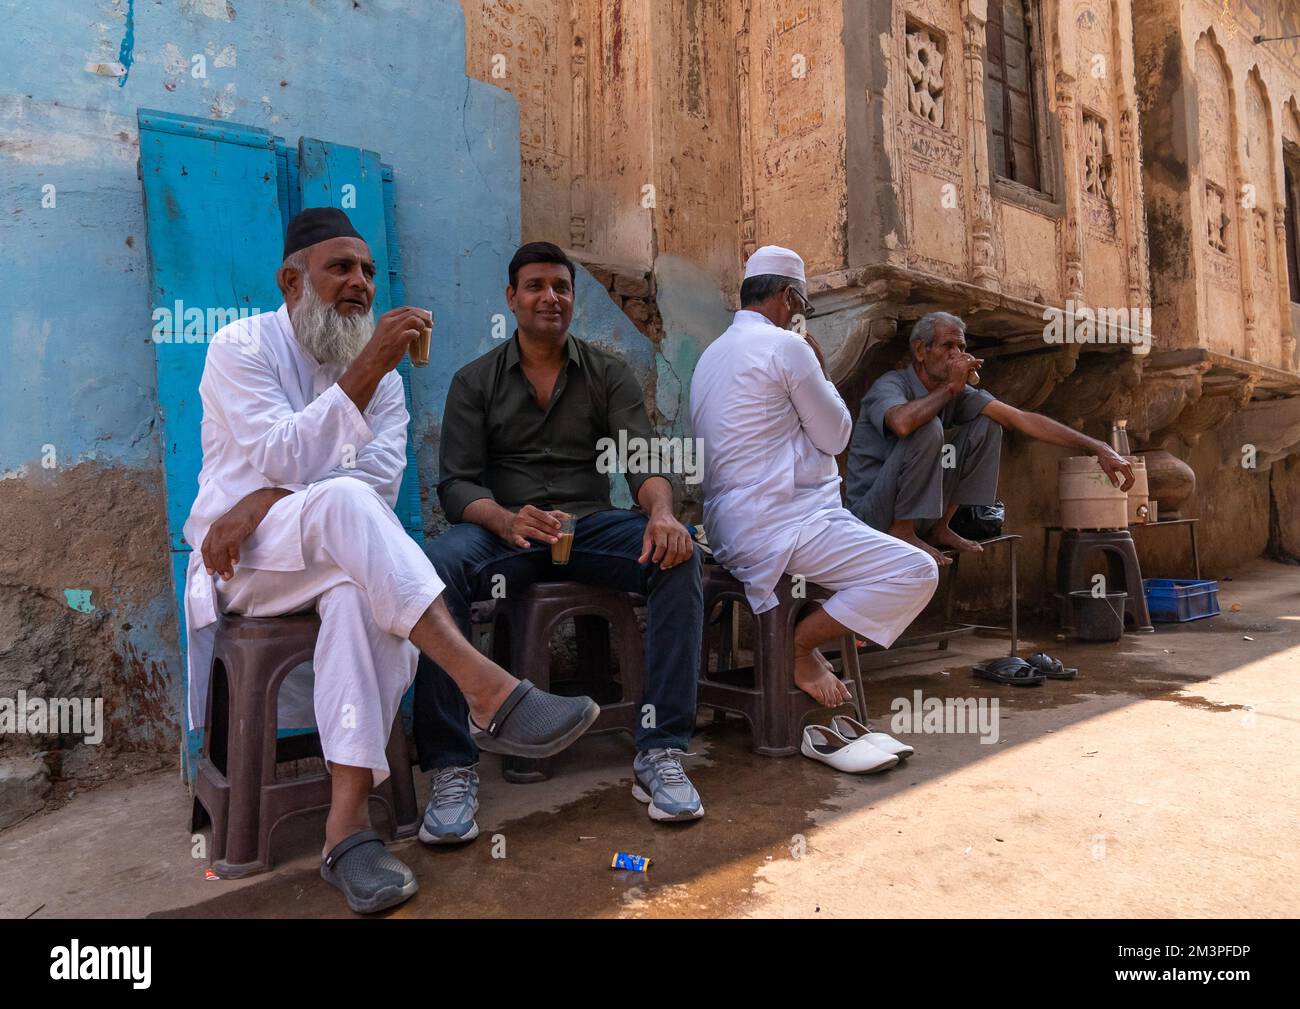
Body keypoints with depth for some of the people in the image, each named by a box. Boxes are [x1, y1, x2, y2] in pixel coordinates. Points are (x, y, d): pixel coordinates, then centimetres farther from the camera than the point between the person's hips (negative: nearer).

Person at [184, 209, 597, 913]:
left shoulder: (379, 366, 10)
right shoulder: (240, 347, -2)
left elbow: (380, 478, -5)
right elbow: (282, 458, -19)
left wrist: (264, 501, -17)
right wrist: (366, 369, -27)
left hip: (333, 556, 4)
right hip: (242, 561, -3)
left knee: (363, 588, -35)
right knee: (341, 500, -36)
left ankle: (347, 823, -35)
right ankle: (487, 688, -46)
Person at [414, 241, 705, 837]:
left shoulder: (608, 374, 12)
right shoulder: (475, 381, 10)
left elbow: (643, 460, -1)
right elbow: (456, 483, 0)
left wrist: (661, 512, -26)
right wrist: (507, 520, -24)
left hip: (590, 524, 1)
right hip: (502, 528, -1)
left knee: (678, 554, -29)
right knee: (437, 563, -34)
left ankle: (660, 752, -24)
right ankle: (452, 768, -26)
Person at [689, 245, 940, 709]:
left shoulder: (713, 353, 19)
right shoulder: (786, 345, -11)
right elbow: (835, 436, -3)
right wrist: (821, 371, 9)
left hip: (728, 527, 10)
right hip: (776, 526, -10)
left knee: (875, 549, 29)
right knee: (917, 572, -13)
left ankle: (798, 638, 13)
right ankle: (799, 646, -4)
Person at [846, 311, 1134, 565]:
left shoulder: (957, 393, 2)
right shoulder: (890, 385, -16)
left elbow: (1021, 419, -6)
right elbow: (902, 423, -41)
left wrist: (1098, 448, -13)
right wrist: (950, 387, -25)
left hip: (919, 512, 7)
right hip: (873, 513, -7)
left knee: (987, 425, -2)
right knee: (927, 427, -28)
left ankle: (939, 528, 2)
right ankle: (902, 532, -15)